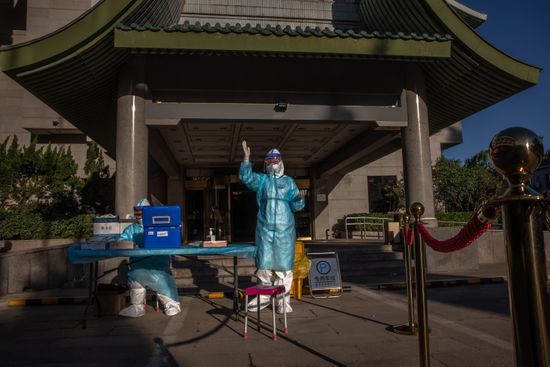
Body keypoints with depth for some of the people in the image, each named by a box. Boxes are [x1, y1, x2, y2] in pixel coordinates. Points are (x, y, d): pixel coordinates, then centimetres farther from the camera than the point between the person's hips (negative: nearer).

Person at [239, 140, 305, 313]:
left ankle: (283, 300, 7)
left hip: (285, 229, 0)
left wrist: (299, 198, -15)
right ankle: (264, 296, 19)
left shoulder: (289, 181, 10)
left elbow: (296, 206, 7)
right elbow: (246, 177, -7)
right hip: (265, 228, 1)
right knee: (264, 264, 7)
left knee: (283, 265, 0)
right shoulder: (261, 179, 10)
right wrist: (246, 157, -17)